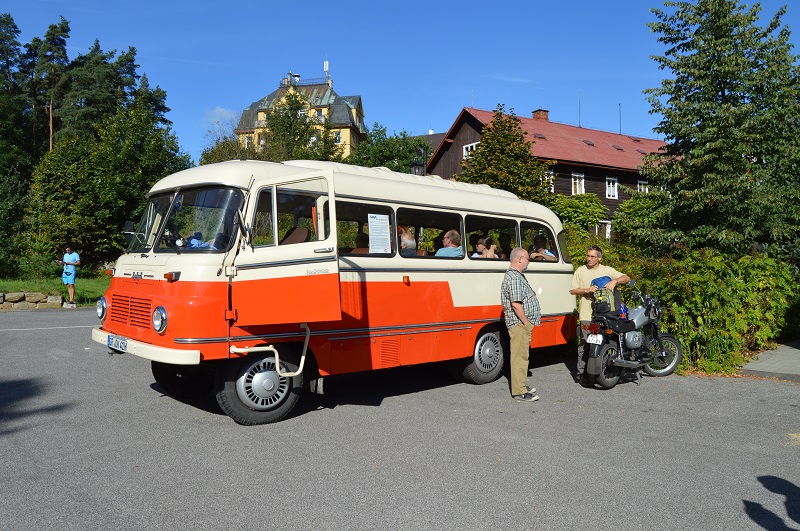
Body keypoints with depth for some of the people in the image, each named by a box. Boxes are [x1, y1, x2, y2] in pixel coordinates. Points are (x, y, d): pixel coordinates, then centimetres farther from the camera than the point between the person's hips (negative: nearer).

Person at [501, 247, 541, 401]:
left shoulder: (517, 276, 18)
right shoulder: (513, 277, -18)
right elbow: (516, 304, -24)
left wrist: (528, 322, 21)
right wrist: (526, 322, -19)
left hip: (523, 323, 11)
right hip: (519, 323, -11)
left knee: (522, 355, 18)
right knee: (520, 355, -7)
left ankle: (521, 384, 29)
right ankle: (519, 391, -4)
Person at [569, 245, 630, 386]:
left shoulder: (607, 270, 11)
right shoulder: (580, 271, 9)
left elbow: (626, 278, 5)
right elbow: (573, 290, 6)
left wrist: (614, 281, -15)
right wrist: (587, 290, -11)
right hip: (587, 314, -2)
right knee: (585, 345, -4)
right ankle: (581, 373, 1)